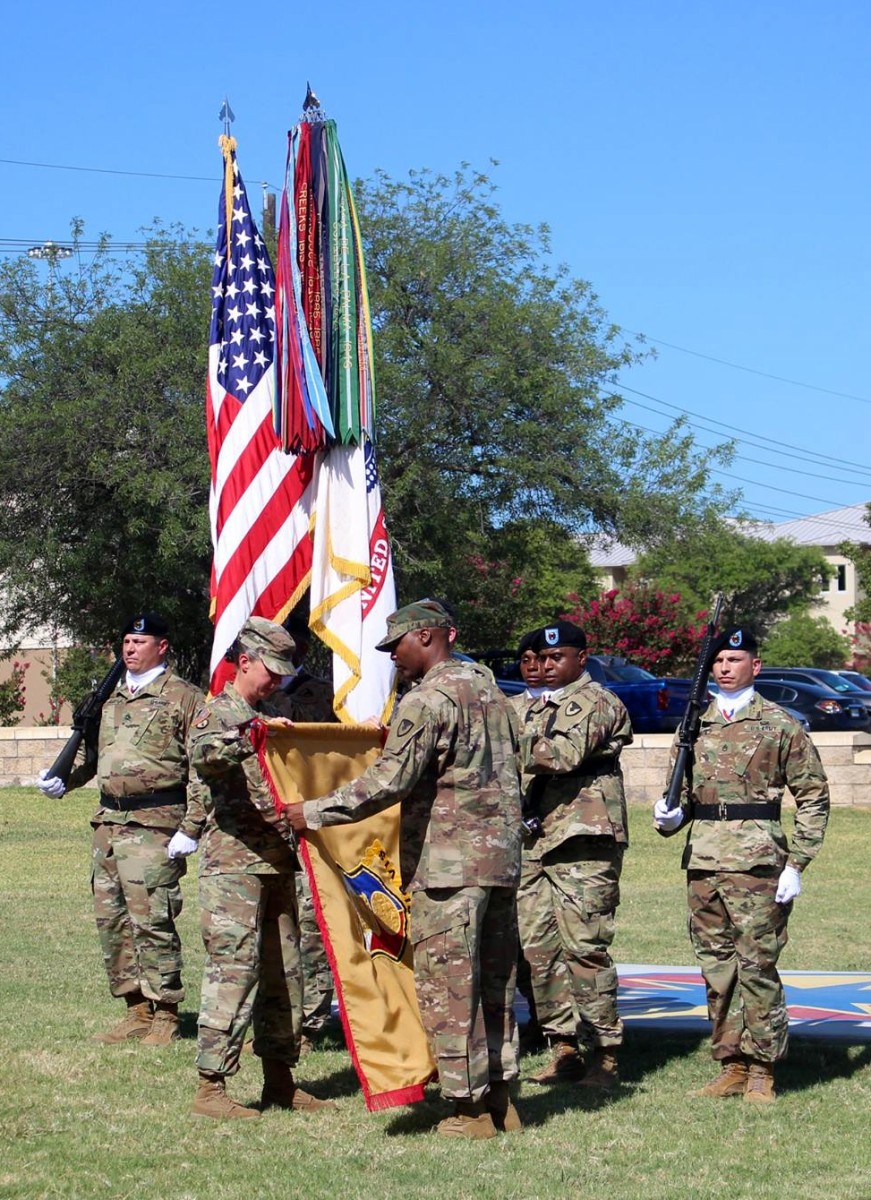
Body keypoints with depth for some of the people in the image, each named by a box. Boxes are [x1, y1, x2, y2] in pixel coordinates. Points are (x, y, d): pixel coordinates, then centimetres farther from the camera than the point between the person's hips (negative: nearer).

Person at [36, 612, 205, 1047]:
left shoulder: (184, 697, -3)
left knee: (151, 918, -10)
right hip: (108, 822, 7)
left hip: (154, 824, -7)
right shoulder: (113, 698, 19)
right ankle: (137, 1011, 16)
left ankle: (164, 1016, -2)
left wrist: (190, 829, -14)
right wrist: (63, 780, 10)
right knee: (111, 920, 8)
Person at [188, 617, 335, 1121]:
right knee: (233, 969, -12)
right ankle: (211, 1086, -12)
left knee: (283, 973, 10)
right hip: (234, 864, -8)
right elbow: (204, 755, -25)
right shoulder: (217, 713, -3)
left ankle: (280, 1079, 18)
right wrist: (249, 734, -42)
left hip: (278, 865, 8)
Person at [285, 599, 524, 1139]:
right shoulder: (489, 688, 15)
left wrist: (314, 813, -12)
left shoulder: (427, 699, -12)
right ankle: (501, 1099, 17)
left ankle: (470, 1108, -1)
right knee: (495, 981, 13)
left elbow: (389, 782, -18)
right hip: (502, 855, 9)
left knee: (448, 984, -3)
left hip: (449, 862, -9)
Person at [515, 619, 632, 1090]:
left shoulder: (598, 703, -4)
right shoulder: (536, 708, 22)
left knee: (584, 948, -10)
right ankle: (564, 1046, 12)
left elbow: (567, 754, -19)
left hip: (584, 843, -8)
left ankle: (602, 1055, -5)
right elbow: (523, 767, 27)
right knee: (539, 947, 5)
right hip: (536, 841, 8)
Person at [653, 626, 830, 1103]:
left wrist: (796, 864, -5)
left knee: (757, 965, -5)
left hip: (757, 861, -5)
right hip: (703, 860, 5)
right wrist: (670, 817, -2)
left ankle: (761, 1071, 2)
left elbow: (813, 795, 1)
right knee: (716, 966, 7)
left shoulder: (779, 724, 1)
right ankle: (731, 1066, 15)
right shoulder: (695, 725, 14)